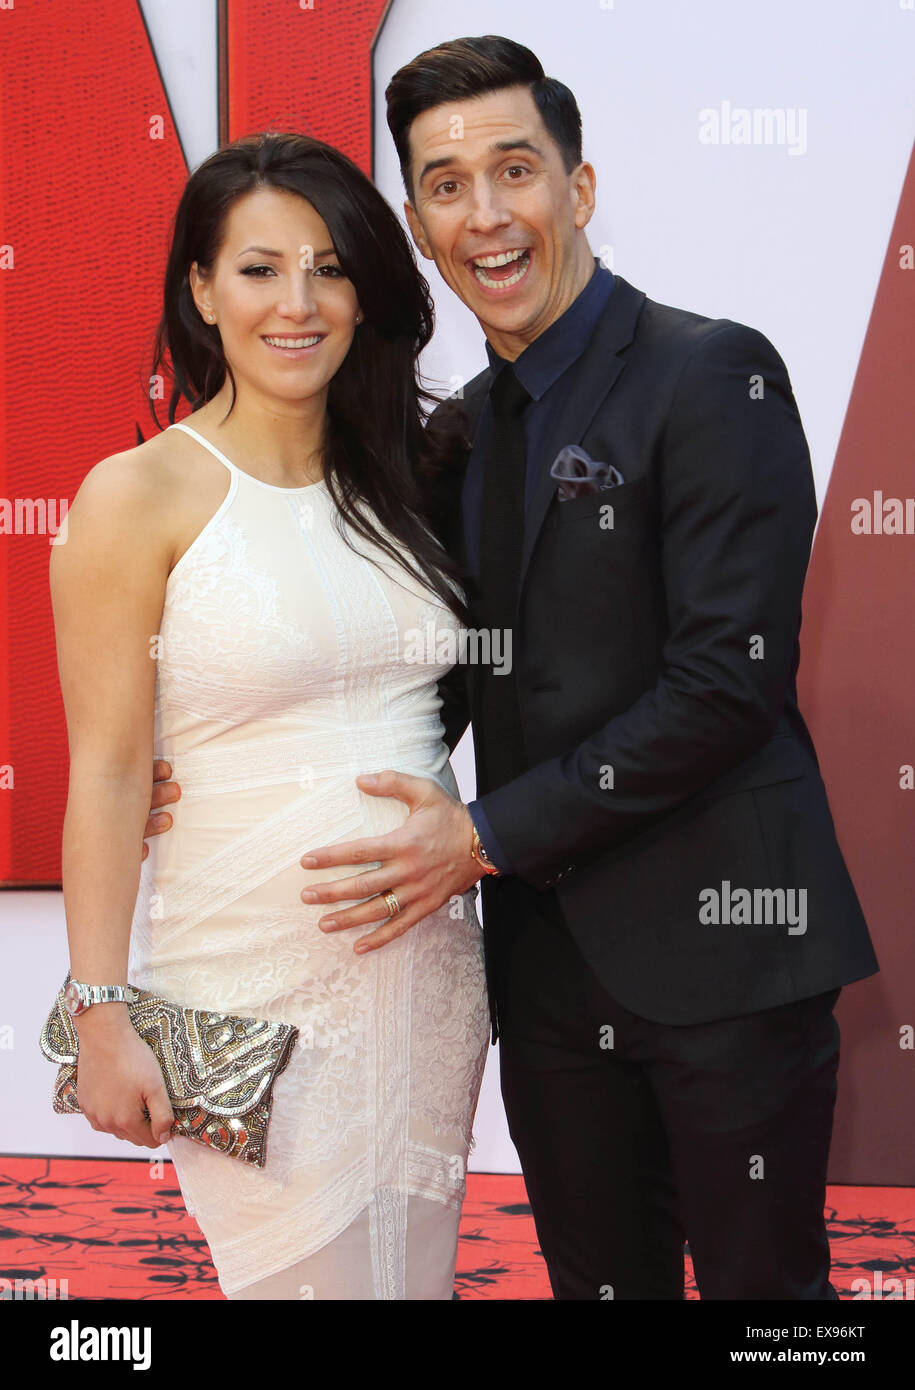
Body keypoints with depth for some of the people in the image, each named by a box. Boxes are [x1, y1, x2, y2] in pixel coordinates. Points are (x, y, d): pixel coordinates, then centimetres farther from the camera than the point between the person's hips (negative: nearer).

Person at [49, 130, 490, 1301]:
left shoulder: (398, 479, 8)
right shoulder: (140, 493, -9)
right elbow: (106, 775, -10)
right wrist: (104, 1018, -12)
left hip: (428, 966, 5)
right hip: (259, 984, -5)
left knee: (419, 1265, 16)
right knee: (310, 1274, 4)